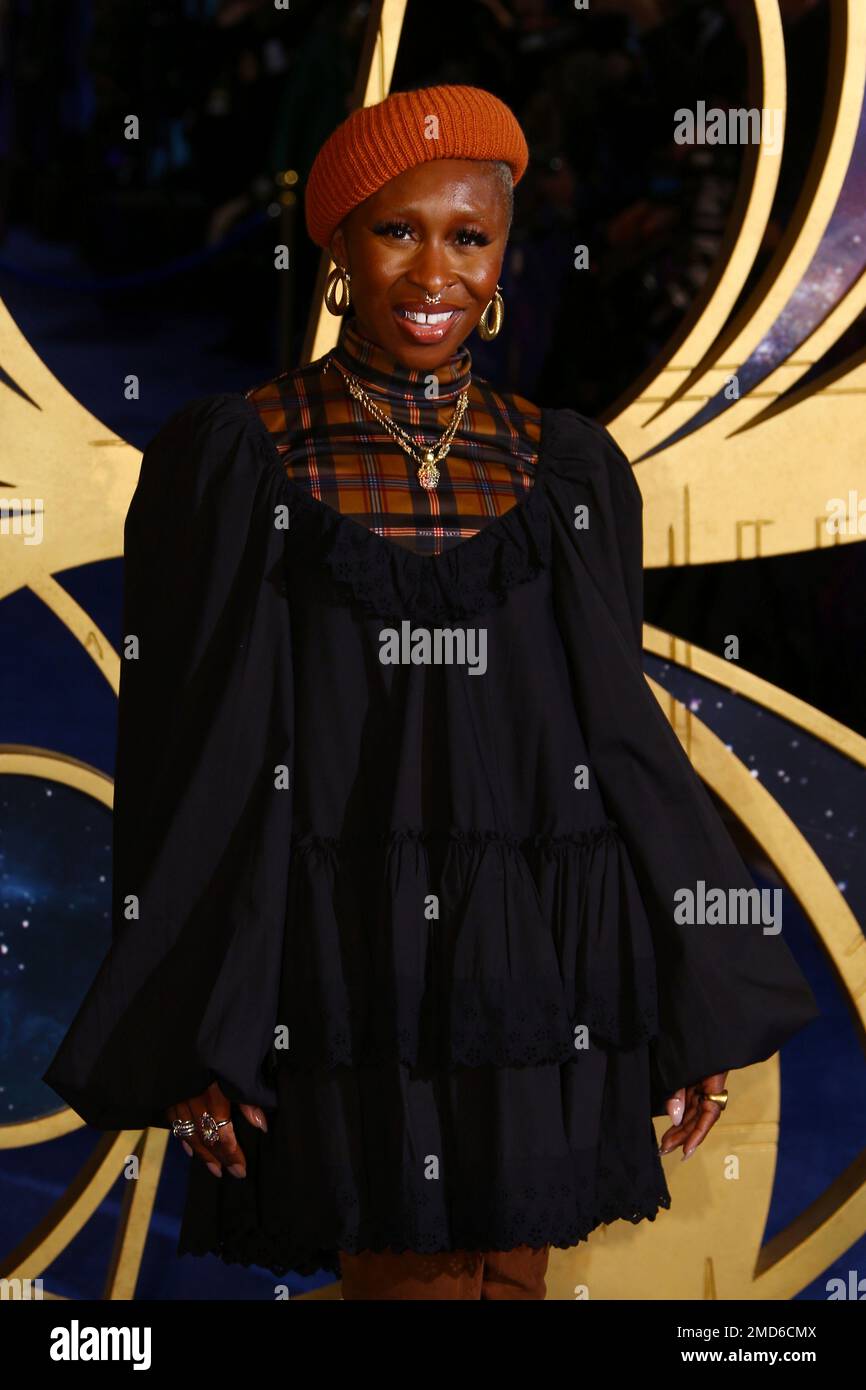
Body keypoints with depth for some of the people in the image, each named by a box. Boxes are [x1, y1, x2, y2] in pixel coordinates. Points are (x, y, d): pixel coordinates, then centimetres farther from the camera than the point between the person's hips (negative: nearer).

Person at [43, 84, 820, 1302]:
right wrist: (189, 1041, -6)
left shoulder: (569, 468, 9)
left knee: (514, 1271, 8)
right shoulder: (231, 460, 0)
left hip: (538, 971, 3)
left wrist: (697, 1003, 8)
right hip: (350, 970, -3)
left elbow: (625, 731, 12)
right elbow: (183, 747, -1)